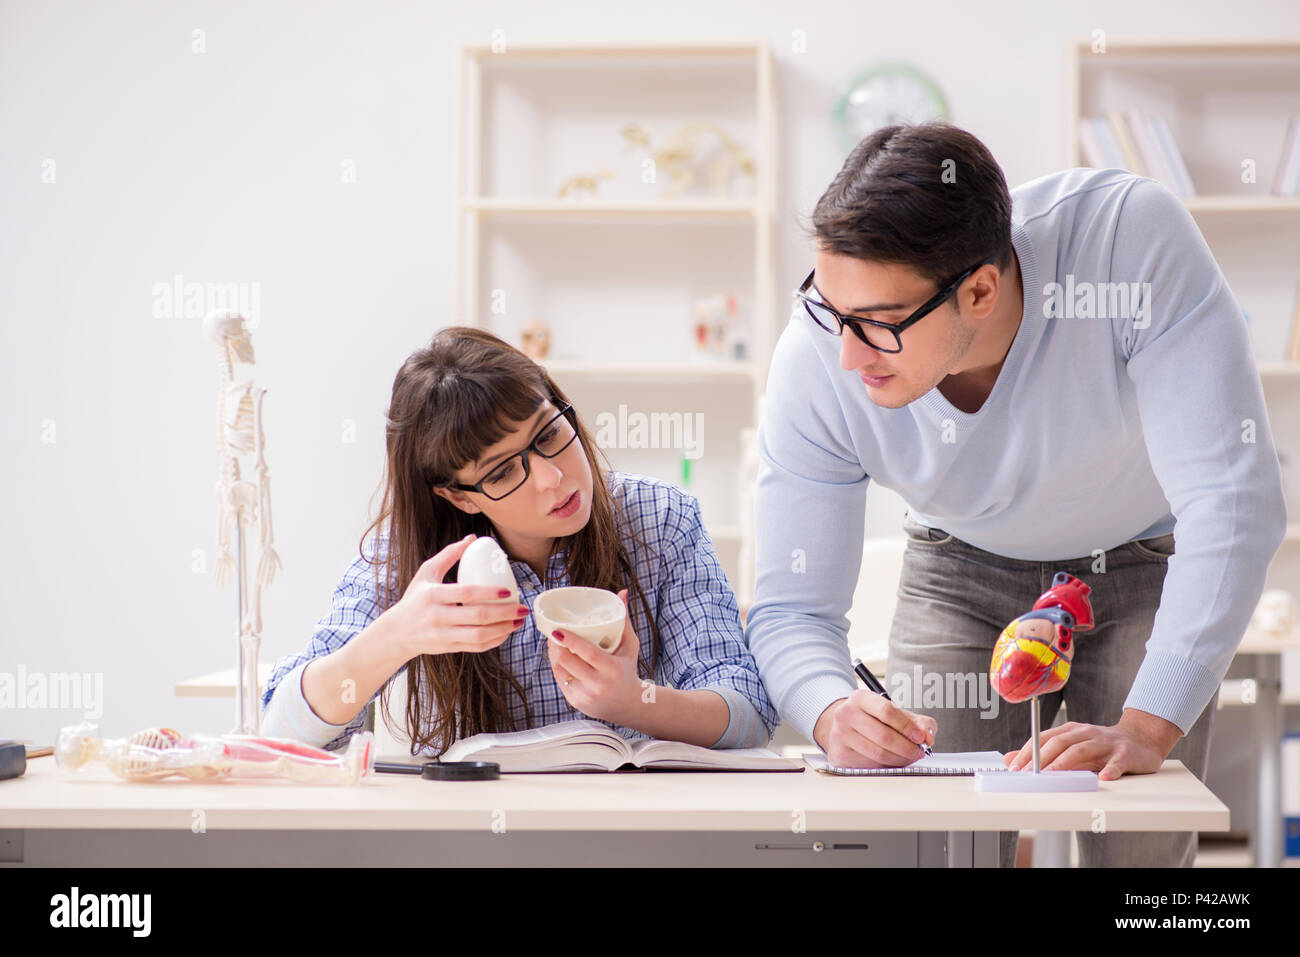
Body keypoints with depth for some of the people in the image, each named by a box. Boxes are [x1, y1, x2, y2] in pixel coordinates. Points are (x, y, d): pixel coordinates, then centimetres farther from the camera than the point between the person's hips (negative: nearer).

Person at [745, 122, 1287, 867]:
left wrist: (1146, 730, -47)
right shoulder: (817, 362, -29)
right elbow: (792, 609, -21)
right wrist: (834, 713, -44)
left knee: (1140, 851, -10)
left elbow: (1230, 498, -39)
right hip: (963, 574, 2)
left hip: (1146, 565, -1)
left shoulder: (1131, 238, -38)